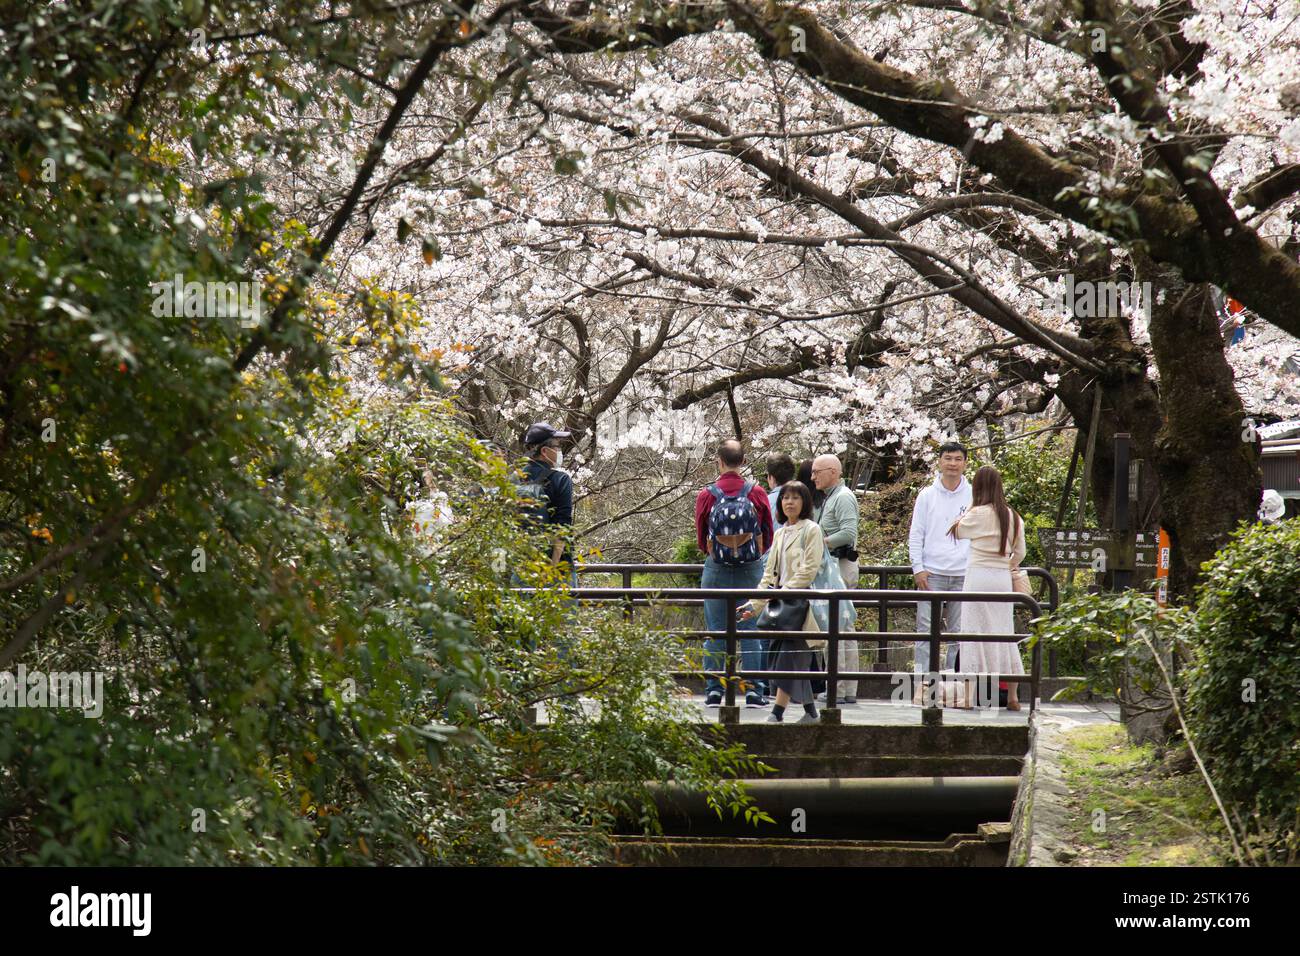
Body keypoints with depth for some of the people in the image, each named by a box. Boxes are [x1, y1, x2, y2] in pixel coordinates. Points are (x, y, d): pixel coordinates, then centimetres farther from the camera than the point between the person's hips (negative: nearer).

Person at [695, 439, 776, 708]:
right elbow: (768, 537, 6)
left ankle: (714, 690, 5)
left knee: (715, 632, 6)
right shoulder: (757, 494, -4)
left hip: (716, 571, 0)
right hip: (751, 570, 0)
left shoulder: (706, 496, -4)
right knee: (751, 631, 5)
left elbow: (701, 540, 7)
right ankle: (754, 691, 3)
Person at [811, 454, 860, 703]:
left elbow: (849, 533, -21)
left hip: (840, 566, -10)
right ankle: (849, 690, 12)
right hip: (832, 566, 10)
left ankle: (836, 690, -11)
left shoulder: (843, 497, -10)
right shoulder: (829, 498, 21)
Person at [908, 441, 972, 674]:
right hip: (932, 574, -1)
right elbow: (915, 534, 5)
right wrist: (918, 568, -4)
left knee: (960, 633, 3)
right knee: (926, 631, -4)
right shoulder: (927, 495, 5)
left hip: (964, 575, 1)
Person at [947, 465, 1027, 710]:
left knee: (976, 633, -2)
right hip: (1003, 579, 5)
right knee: (1004, 634, 11)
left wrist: (971, 504, 11)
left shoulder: (979, 513, -9)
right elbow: (1020, 553, 12)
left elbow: (958, 531, 7)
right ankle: (1012, 696, 12)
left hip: (979, 576, -5)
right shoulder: (1013, 517, 8)